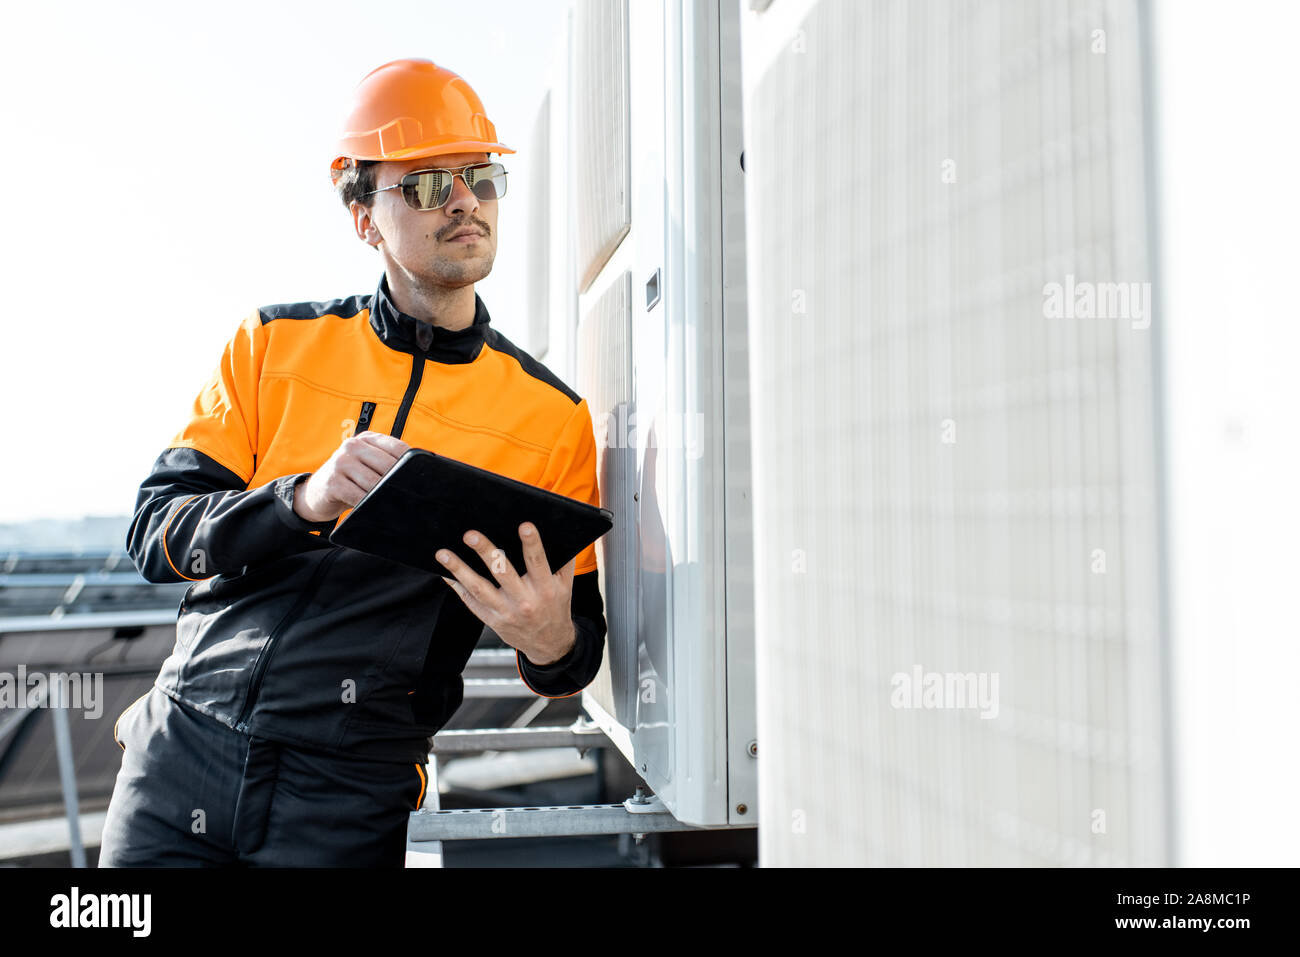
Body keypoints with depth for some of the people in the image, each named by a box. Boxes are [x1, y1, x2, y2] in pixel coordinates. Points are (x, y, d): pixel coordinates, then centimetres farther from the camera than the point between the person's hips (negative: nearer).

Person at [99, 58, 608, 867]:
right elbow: (154, 533, -3)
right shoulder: (275, 345, 3)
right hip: (180, 760, 2)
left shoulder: (555, 418, -2)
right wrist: (303, 501, -23)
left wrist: (552, 643, -24)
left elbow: (576, 663, 1)